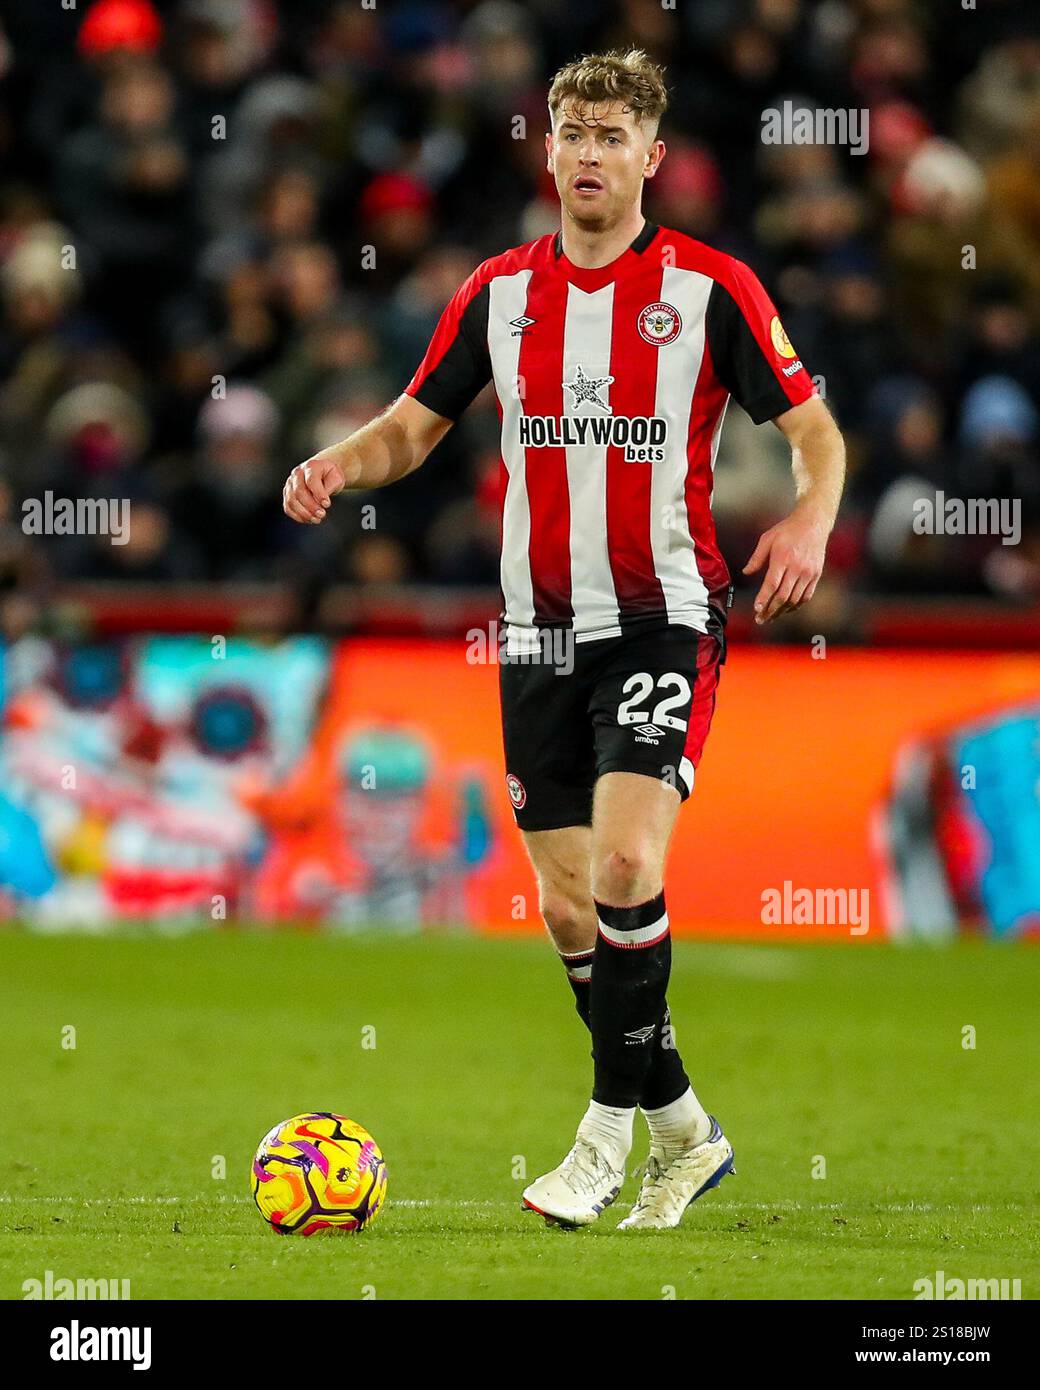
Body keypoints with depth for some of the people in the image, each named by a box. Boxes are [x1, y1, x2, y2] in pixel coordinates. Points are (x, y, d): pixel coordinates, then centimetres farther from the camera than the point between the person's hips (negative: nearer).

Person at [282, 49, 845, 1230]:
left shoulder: (710, 288, -5)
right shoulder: (499, 291, 7)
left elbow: (814, 428, -2)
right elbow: (414, 424, 15)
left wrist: (811, 519, -23)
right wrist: (335, 465, -6)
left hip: (662, 618, -5)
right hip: (538, 630, 5)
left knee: (625, 859, -22)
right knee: (568, 901, 5)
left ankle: (611, 1132, -11)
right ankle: (681, 1129, 20)